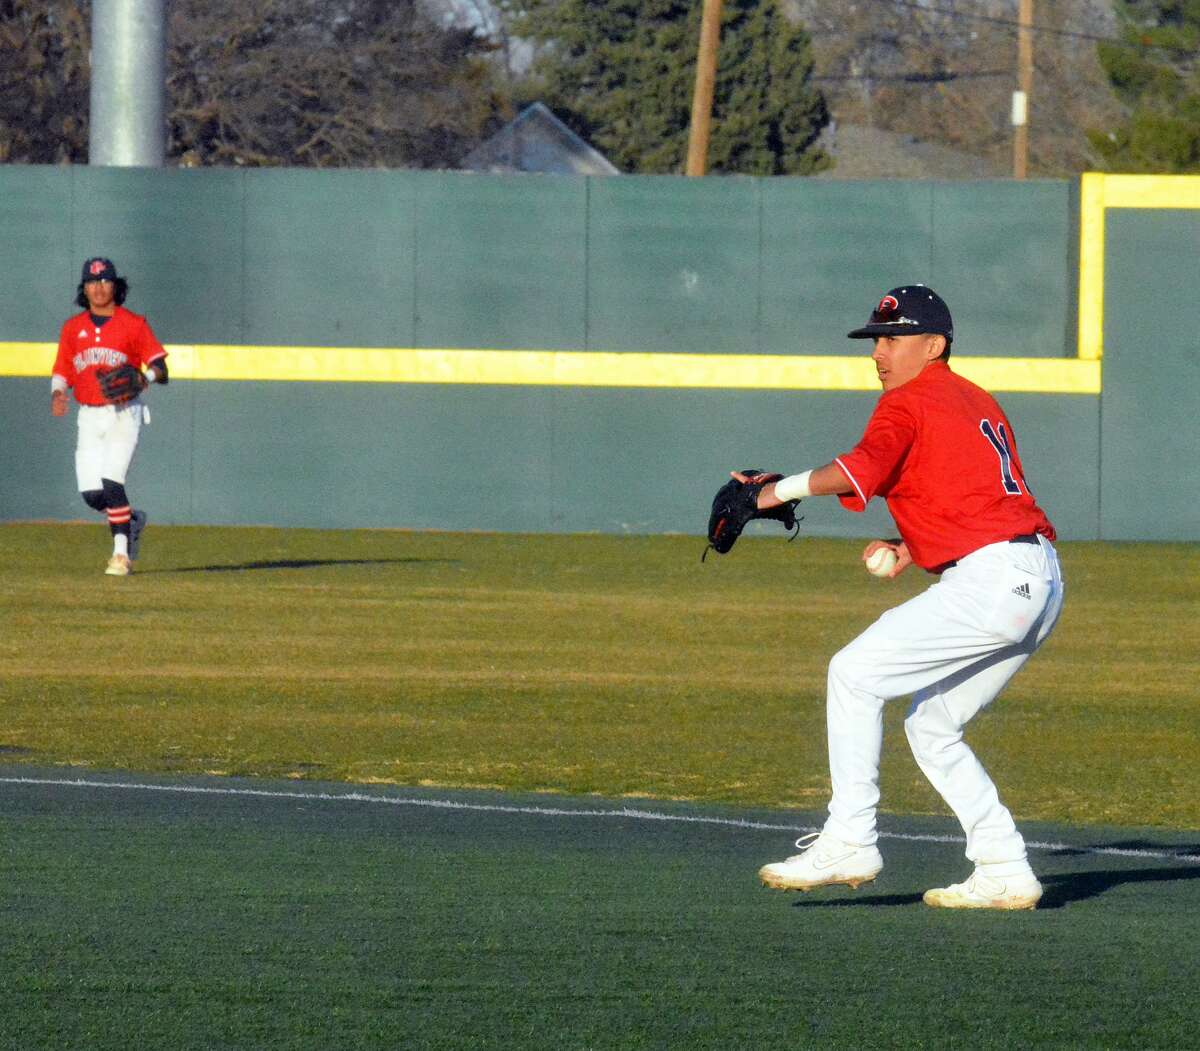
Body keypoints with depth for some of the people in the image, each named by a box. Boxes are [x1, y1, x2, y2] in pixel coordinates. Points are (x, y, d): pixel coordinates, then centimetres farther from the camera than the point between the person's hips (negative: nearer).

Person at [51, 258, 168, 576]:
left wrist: (146, 377, -28)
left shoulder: (133, 324, -1)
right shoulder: (72, 328, 10)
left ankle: (121, 555, -12)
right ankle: (132, 521, 28)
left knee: (111, 481, -18)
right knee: (91, 493, -1)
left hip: (124, 414, -4)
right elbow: (61, 371, 12)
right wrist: (57, 393, -9)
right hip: (89, 416, 4)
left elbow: (160, 367, -6)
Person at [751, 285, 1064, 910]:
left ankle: (849, 841, -12)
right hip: (1040, 583, 9)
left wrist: (785, 489, -20)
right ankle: (1004, 874, 11)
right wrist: (910, 549, 18)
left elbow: (863, 468, -22)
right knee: (931, 725, 16)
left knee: (855, 673, -8)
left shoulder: (907, 402, -1)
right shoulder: (978, 402, 27)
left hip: (992, 577, -9)